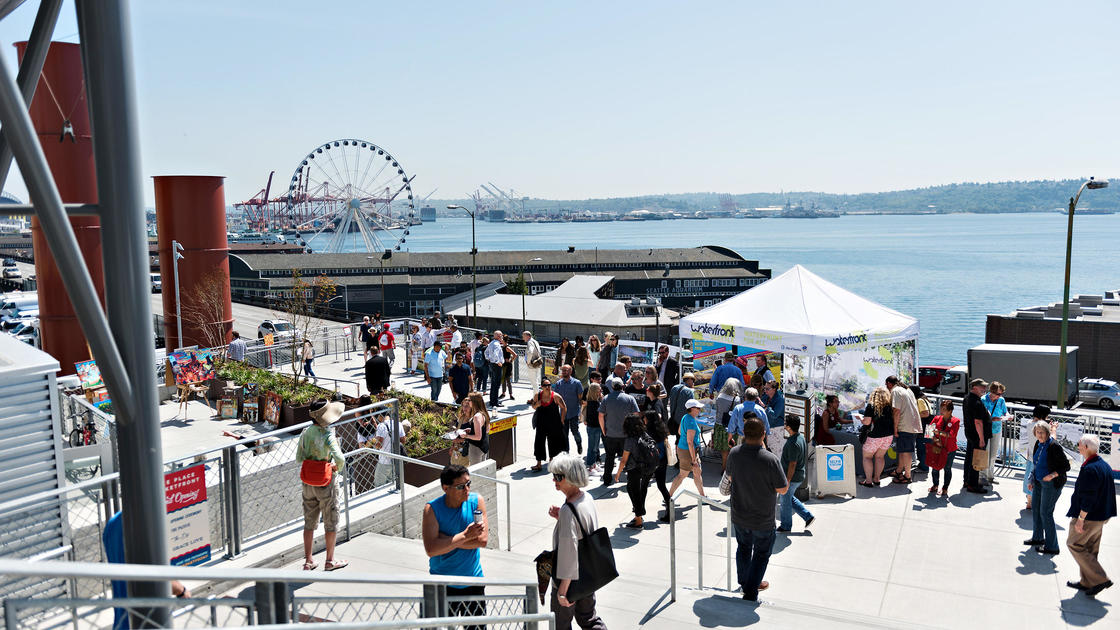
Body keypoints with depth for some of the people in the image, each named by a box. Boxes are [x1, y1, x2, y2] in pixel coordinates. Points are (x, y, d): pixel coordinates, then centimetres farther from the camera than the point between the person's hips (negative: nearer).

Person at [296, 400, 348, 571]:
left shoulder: (305, 433, -2)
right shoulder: (328, 435, -21)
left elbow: (299, 458, 2)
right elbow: (340, 458, -30)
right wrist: (338, 467, -10)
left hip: (308, 482, 6)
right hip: (326, 483, -6)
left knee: (309, 522, 16)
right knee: (331, 523, 10)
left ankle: (308, 561, 23)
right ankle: (330, 560, 20)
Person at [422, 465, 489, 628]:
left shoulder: (477, 501, -6)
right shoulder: (432, 509, -13)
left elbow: (482, 540, -14)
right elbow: (431, 550, -22)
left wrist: (446, 539, -18)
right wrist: (465, 536, -24)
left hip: (473, 582, 2)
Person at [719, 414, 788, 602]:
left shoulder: (734, 454, -13)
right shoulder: (770, 459, -28)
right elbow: (783, 489, -18)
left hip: (739, 516, 5)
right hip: (763, 520, -4)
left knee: (744, 548, 25)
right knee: (761, 553, 16)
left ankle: (745, 583, 44)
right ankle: (750, 593, 19)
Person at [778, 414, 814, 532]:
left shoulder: (793, 444, -28)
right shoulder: (801, 437, 2)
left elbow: (792, 464, -25)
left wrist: (787, 481, -20)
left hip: (792, 477, -9)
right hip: (800, 475, 9)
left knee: (785, 500, 10)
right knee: (789, 498, 24)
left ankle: (786, 526, 26)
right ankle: (808, 516, 24)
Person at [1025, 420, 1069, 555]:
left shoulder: (1054, 446, -21)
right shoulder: (1038, 444, 4)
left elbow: (1066, 466, -16)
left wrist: (1053, 475, -29)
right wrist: (1033, 480, 19)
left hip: (1051, 483, -8)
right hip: (1039, 481, 8)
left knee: (1045, 513, -4)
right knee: (1035, 509, 16)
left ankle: (1051, 546, 7)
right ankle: (1037, 538, 34)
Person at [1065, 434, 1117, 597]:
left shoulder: (1089, 469, -25)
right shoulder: (1105, 466, 7)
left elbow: (1088, 498, -26)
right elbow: (1108, 493, 16)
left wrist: (1080, 519, -20)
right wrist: (1105, 513, 23)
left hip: (1089, 516, -9)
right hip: (1101, 516, 9)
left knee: (1074, 544, 4)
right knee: (1090, 549, 17)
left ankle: (1101, 579, 2)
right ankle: (1087, 582, 26)